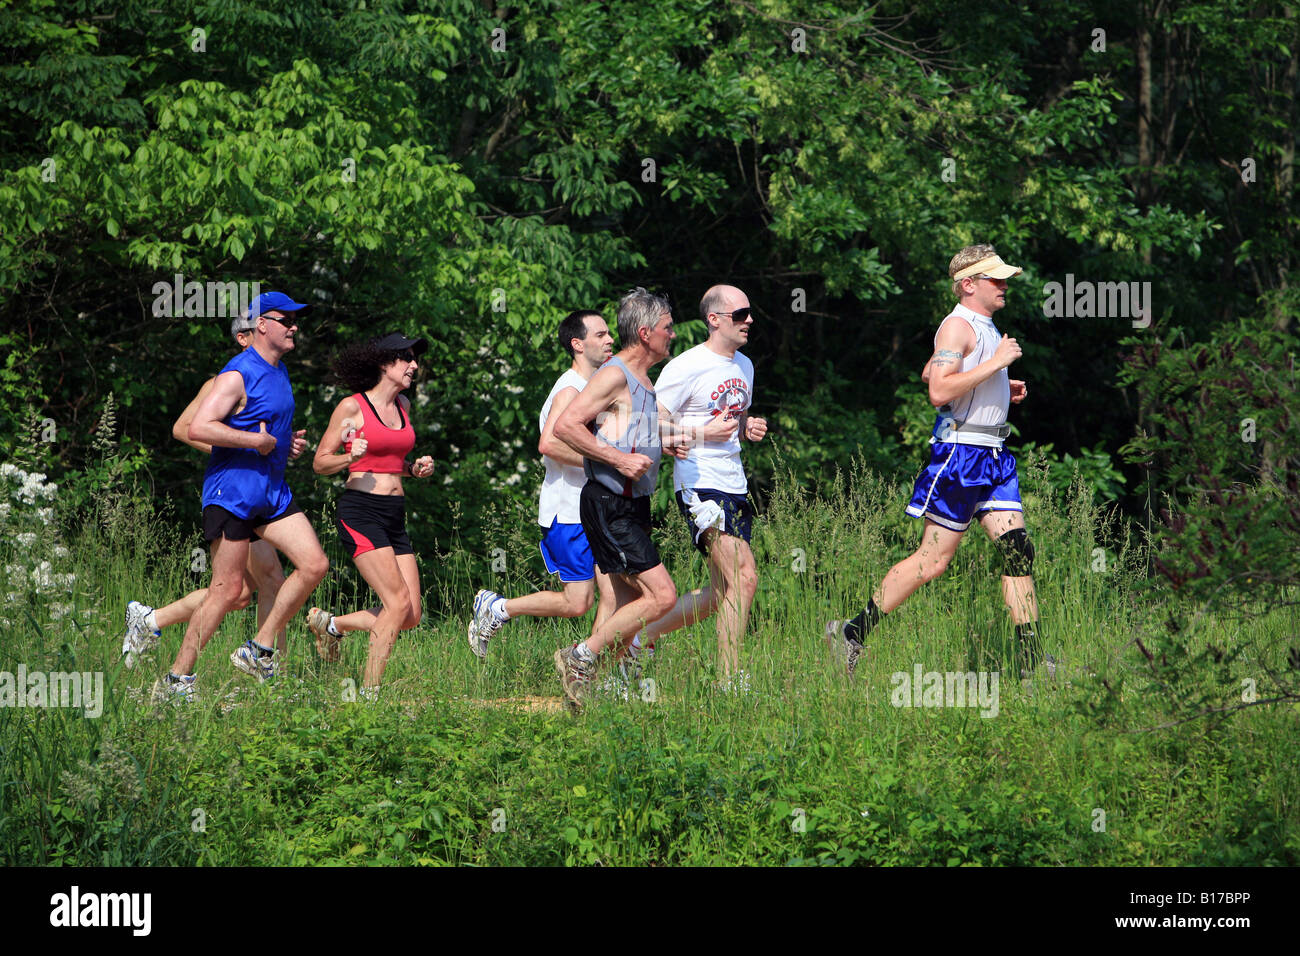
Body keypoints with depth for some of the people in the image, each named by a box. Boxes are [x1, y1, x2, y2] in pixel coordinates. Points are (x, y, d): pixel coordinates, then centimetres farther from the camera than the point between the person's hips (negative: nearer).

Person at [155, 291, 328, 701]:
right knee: (228, 589, -8)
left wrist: (285, 440, 13)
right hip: (232, 491, -9)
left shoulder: (279, 371, 15)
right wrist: (257, 441, -21)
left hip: (272, 490, 9)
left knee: (314, 564, -3)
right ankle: (176, 680, -1)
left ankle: (259, 651, 7)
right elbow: (199, 427, -24)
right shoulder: (239, 375, -14)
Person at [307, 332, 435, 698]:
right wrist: (350, 457, -20)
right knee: (399, 602, -17)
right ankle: (369, 692, -9)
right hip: (360, 510, -7)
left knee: (411, 615, -1)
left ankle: (330, 624, 21)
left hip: (395, 515, 7)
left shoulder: (403, 405, 15)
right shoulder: (352, 407, -5)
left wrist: (417, 469, 6)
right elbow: (320, 462, -1)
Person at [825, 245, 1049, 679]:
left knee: (1017, 547, -2)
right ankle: (853, 633, 6)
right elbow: (938, 391, -25)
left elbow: (929, 373, 29)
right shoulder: (957, 326, -12)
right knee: (933, 559, -5)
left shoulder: (984, 327, 18)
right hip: (959, 453, -9)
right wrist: (994, 364, -22)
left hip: (991, 456, 9)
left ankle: (1031, 659, -4)